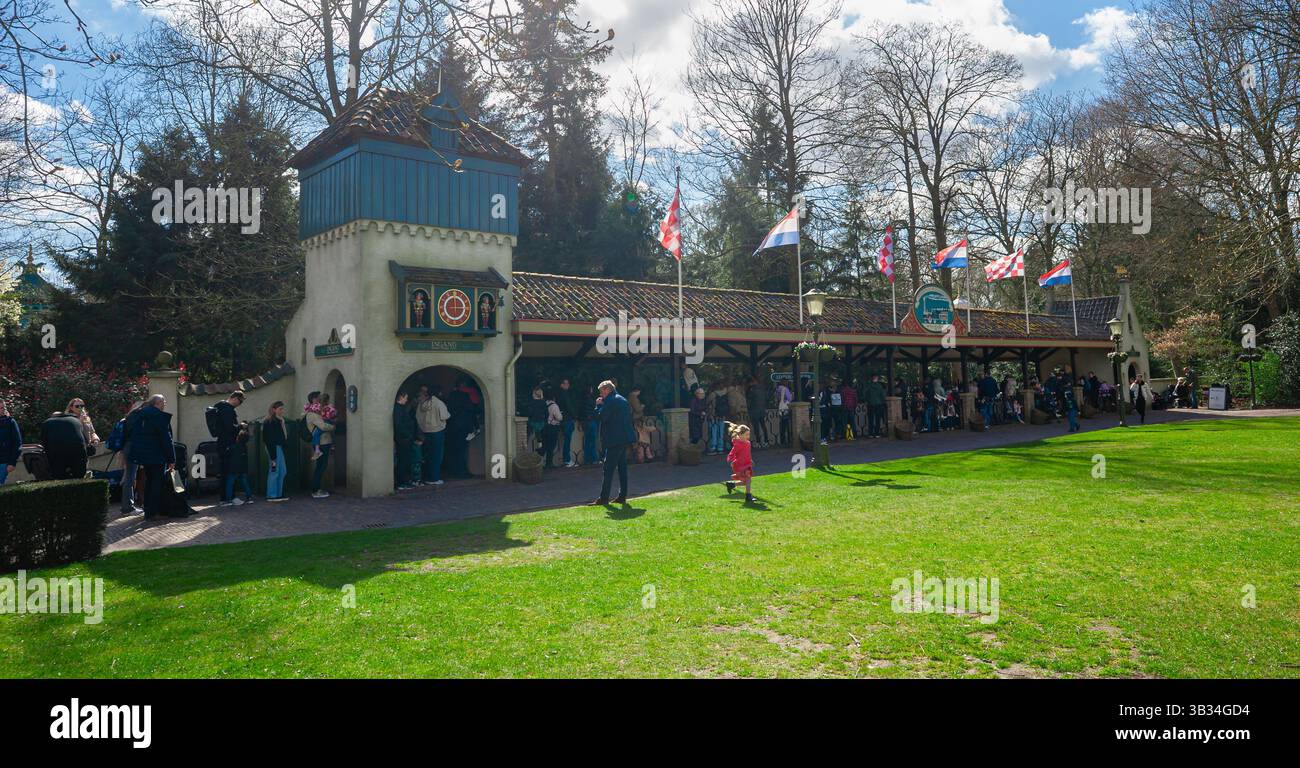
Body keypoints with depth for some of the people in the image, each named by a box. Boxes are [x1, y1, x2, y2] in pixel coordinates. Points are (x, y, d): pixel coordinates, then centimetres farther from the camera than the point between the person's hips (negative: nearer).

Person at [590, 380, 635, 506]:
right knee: (622, 467, 11)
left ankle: (604, 498, -6)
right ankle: (622, 496, 13)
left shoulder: (610, 401, -12)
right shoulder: (623, 399, 17)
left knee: (609, 468, -6)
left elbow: (601, 416, -17)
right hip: (625, 438, 9)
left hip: (615, 439, -9)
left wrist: (598, 405, -1)